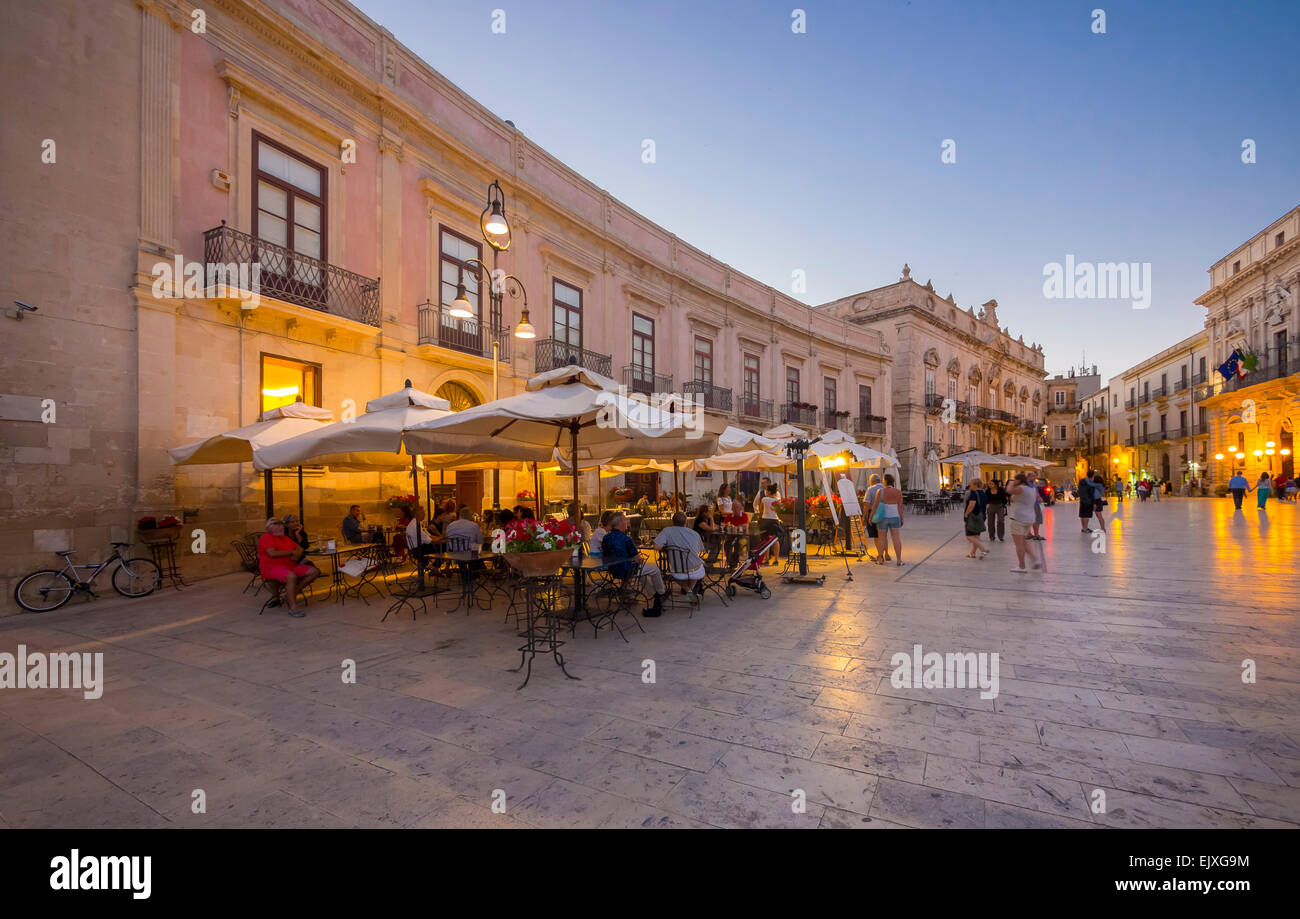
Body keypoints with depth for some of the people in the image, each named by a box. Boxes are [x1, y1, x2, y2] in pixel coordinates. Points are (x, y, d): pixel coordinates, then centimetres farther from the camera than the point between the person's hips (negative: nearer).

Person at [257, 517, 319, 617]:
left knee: (315, 571, -8)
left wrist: (297, 554, -1)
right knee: (292, 576, -39)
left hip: (290, 566, 8)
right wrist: (291, 552, -9)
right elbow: (272, 553, -20)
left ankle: (290, 594, -8)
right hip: (272, 568, -8)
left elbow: (299, 548, 24)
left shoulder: (285, 537, 21)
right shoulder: (266, 537, -4)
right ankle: (293, 608, -33)